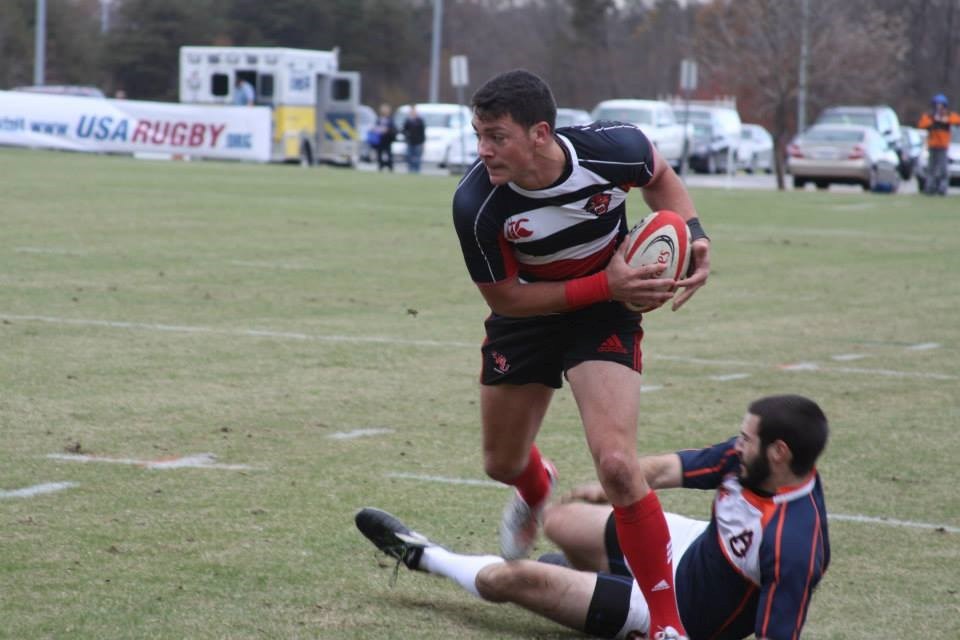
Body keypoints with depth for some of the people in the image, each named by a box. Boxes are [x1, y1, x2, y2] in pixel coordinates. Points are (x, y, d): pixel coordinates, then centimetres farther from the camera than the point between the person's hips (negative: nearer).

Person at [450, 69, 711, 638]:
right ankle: (536, 491, 62)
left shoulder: (614, 148, -29)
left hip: (606, 316, -2)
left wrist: (694, 236, -19)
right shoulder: (476, 204, -30)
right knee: (501, 463, 19)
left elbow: (659, 177, -2)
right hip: (528, 316, 2)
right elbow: (505, 297, -19)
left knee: (616, 464, -21)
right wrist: (604, 283, -30)